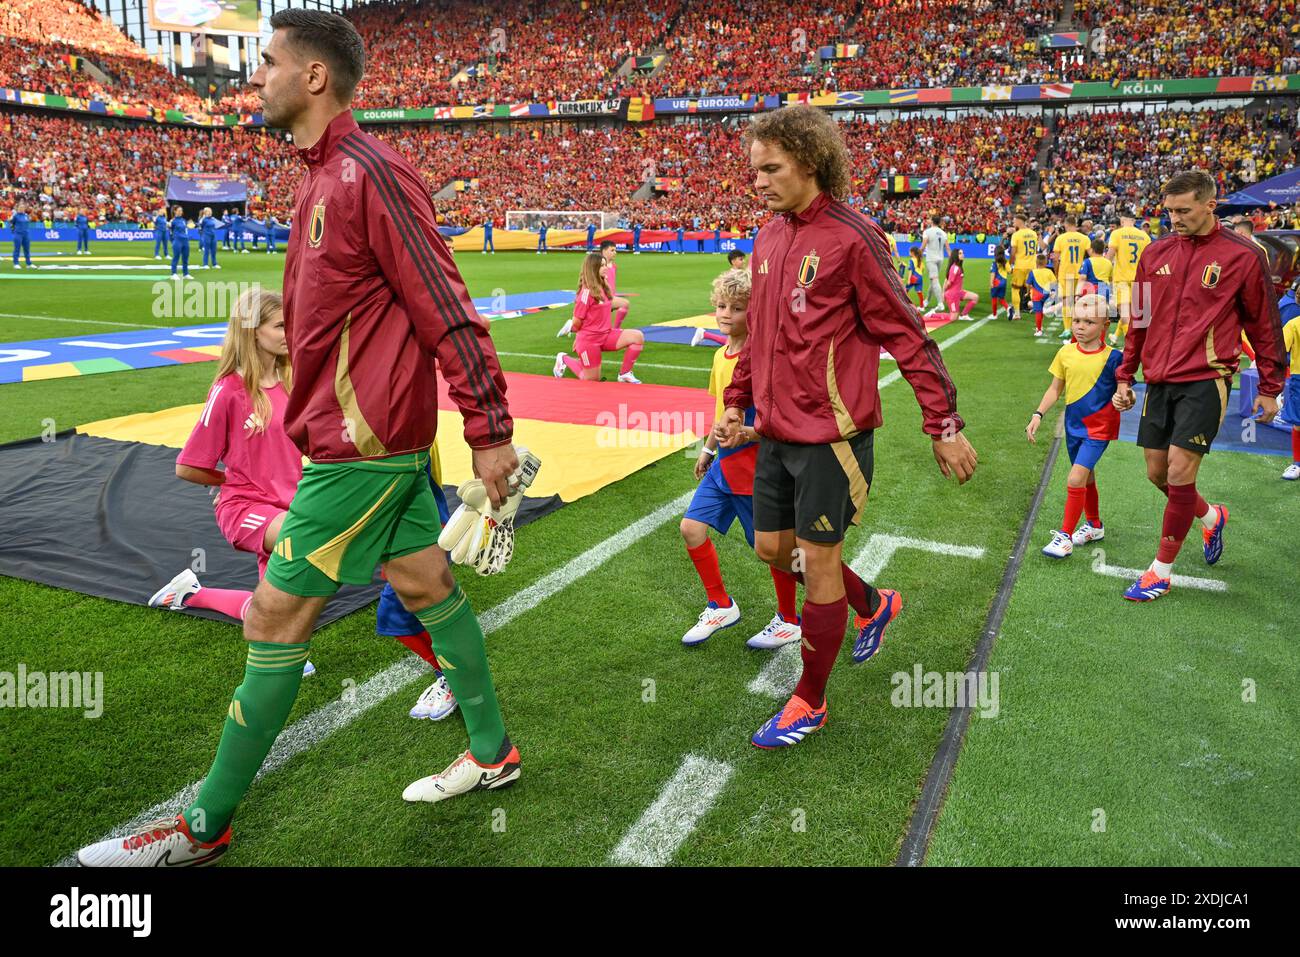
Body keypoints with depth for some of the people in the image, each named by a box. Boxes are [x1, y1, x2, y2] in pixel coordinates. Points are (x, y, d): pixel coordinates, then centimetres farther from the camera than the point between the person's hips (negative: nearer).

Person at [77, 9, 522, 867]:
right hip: (383, 437, 10)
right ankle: (492, 754, 31)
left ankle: (206, 827, 16)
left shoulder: (368, 172, -16)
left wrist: (491, 432, -18)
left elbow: (446, 309, -19)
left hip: (360, 444, -10)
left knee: (276, 617, -2)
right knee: (423, 582, 15)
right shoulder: (327, 176, 14)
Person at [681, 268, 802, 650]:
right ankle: (721, 606, 21)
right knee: (692, 527, 3)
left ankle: (789, 621, 26)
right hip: (725, 464, 8)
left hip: (756, 467, -8)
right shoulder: (721, 355, 8)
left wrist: (749, 433, -34)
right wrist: (708, 449, 26)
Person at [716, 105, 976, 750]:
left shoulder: (851, 238, -14)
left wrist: (944, 425, -11)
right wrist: (736, 403, 19)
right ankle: (873, 605, 41)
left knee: (818, 559, 3)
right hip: (776, 431, 8)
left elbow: (907, 335, -12)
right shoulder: (766, 239, 9)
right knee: (772, 547, 16)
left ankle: (809, 702, 22)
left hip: (830, 433, -8)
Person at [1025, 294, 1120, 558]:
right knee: (1086, 478, 19)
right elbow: (1055, 389, 7)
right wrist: (1038, 415, -1)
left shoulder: (1112, 357, -12)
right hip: (1073, 424, 5)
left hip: (1098, 428, -5)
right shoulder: (1066, 353, -1)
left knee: (1075, 479, -15)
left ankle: (1065, 535, -4)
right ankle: (1095, 526, 39)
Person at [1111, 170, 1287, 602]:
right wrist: (1125, 376, 13)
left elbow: (1264, 325, 1)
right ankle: (1211, 516, 40)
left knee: (1179, 473, -11)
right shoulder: (1155, 253, 6)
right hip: (1158, 382, 5)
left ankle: (1161, 571, 5)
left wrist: (1270, 389, 3)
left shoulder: (1244, 255, -6)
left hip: (1205, 381, -5)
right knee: (1157, 474, 9)